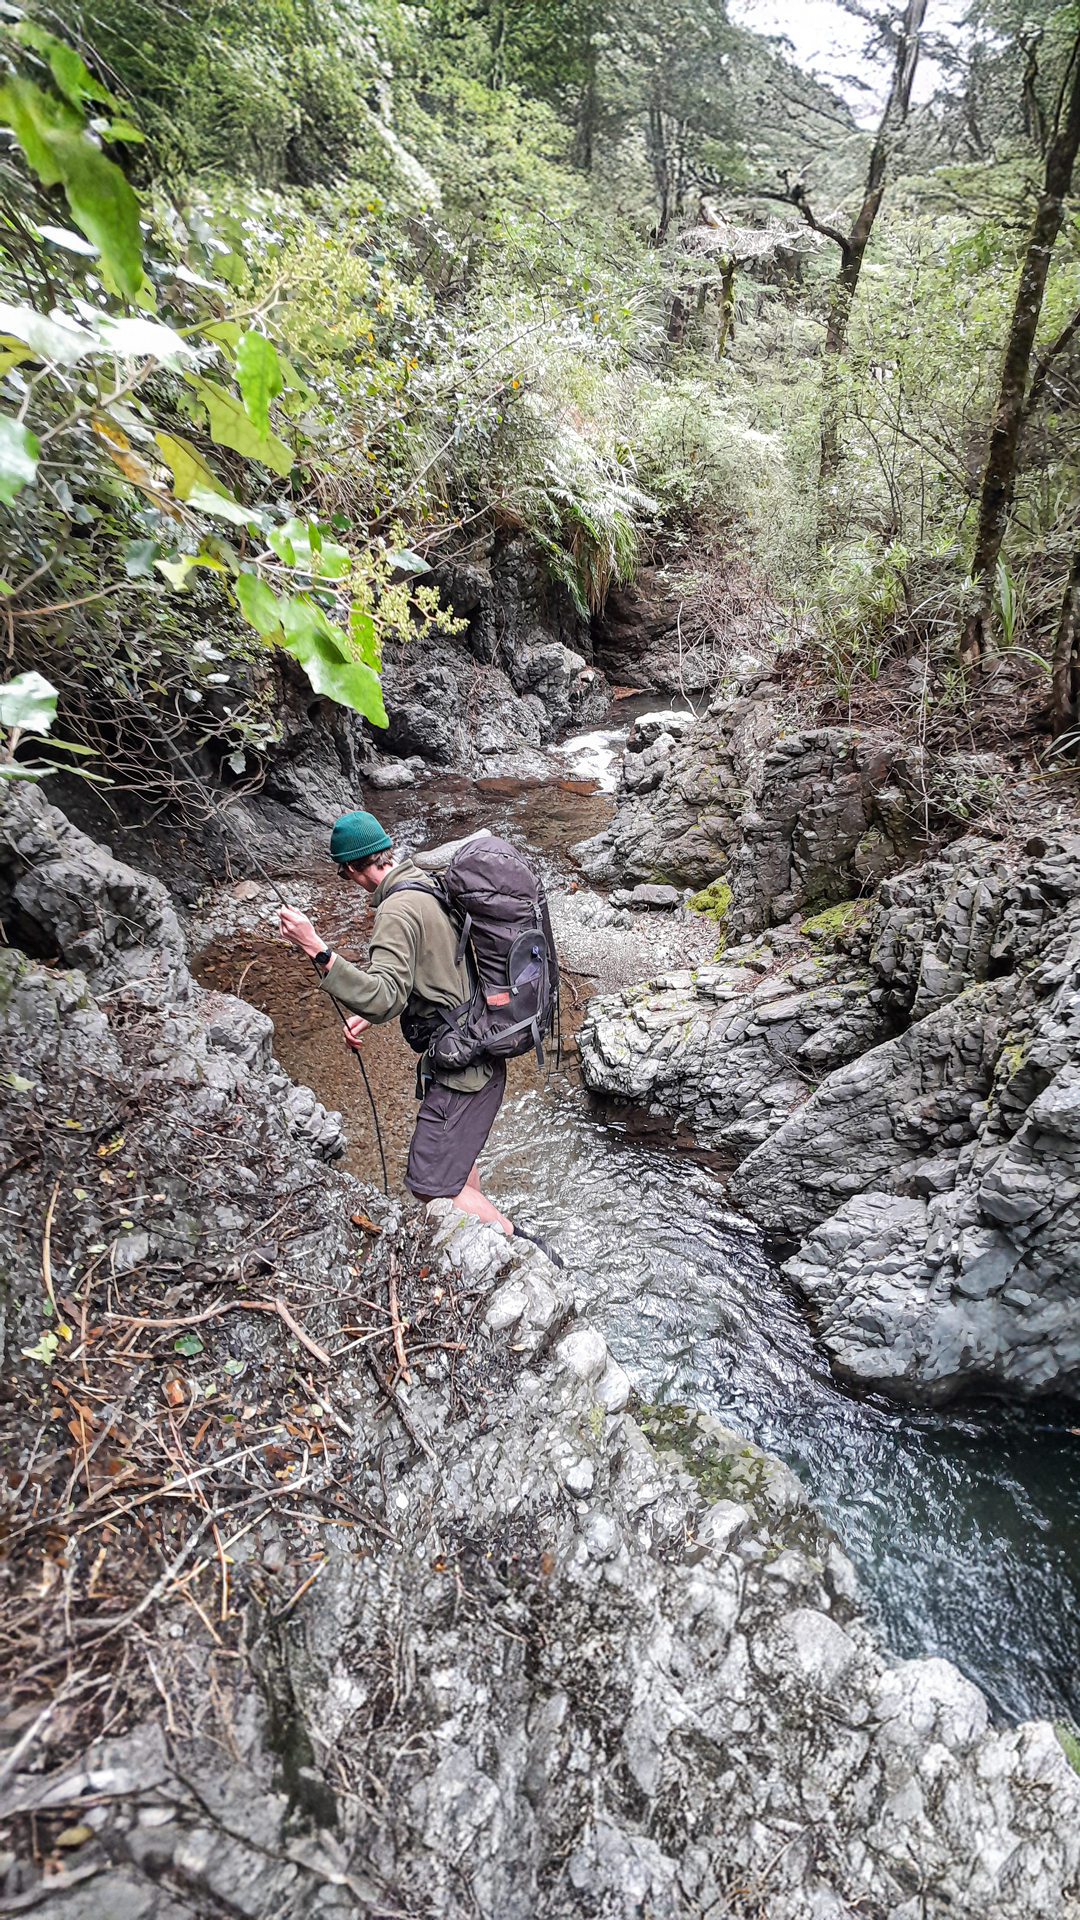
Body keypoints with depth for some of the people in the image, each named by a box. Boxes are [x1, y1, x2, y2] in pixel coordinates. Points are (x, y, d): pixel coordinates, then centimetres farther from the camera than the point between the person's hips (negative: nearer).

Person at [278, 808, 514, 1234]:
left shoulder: (398, 911, -21)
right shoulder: (430, 889, 10)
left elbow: (386, 997, -32)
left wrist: (318, 950, -34)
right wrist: (370, 1016, 16)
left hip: (458, 1067, -10)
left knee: (429, 1182, -4)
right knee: (452, 1153, 26)